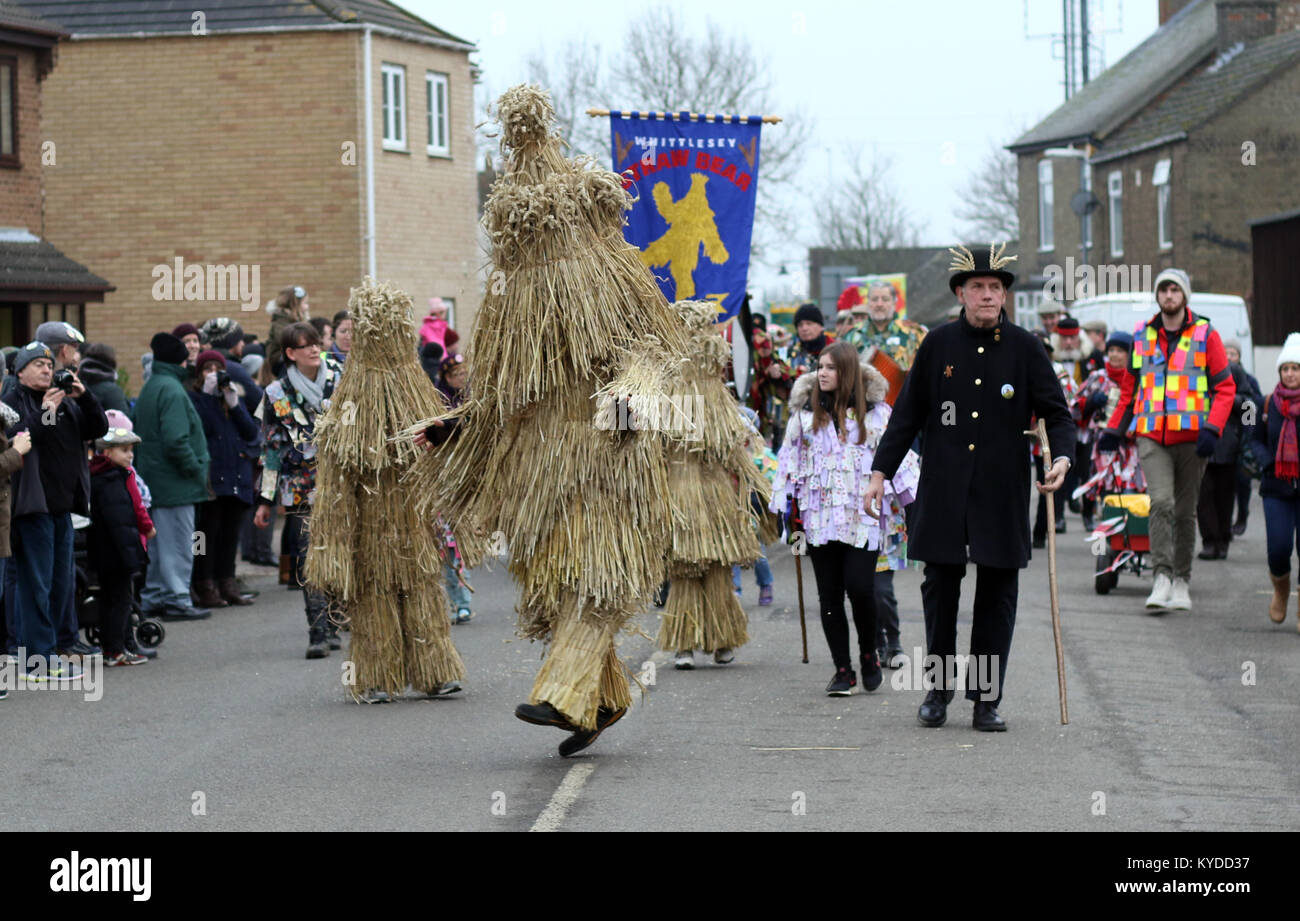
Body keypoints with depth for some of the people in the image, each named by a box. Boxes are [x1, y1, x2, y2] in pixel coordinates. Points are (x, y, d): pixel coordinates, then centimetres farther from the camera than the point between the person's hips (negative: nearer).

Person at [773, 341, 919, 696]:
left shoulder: (874, 410, 4)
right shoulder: (805, 410, 10)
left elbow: (897, 452, 7)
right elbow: (789, 458, 13)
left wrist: (917, 500, 4)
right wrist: (787, 506, 9)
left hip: (862, 516, -3)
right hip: (819, 516, 3)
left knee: (859, 587, -14)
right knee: (829, 594, 3)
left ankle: (869, 654, 10)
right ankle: (842, 669, 10)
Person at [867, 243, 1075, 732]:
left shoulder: (1025, 348, 1)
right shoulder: (938, 345, 3)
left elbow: (1057, 412, 4)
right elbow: (907, 414, 8)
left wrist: (1062, 458, -15)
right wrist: (880, 473, 4)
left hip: (1003, 494, 0)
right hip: (943, 491, 0)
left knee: (997, 593, 2)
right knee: (940, 587, 4)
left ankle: (987, 699, 9)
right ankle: (938, 689, 19)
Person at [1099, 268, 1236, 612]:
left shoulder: (1206, 336, 4)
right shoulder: (1142, 336, 11)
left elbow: (1224, 388, 2)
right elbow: (1129, 389, 22)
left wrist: (1211, 429, -11)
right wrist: (1113, 429, 21)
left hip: (1191, 438, 0)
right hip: (1151, 437, 1)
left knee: (1185, 511, 6)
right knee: (1161, 502, -17)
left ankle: (1181, 581, 16)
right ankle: (1162, 578, -19)